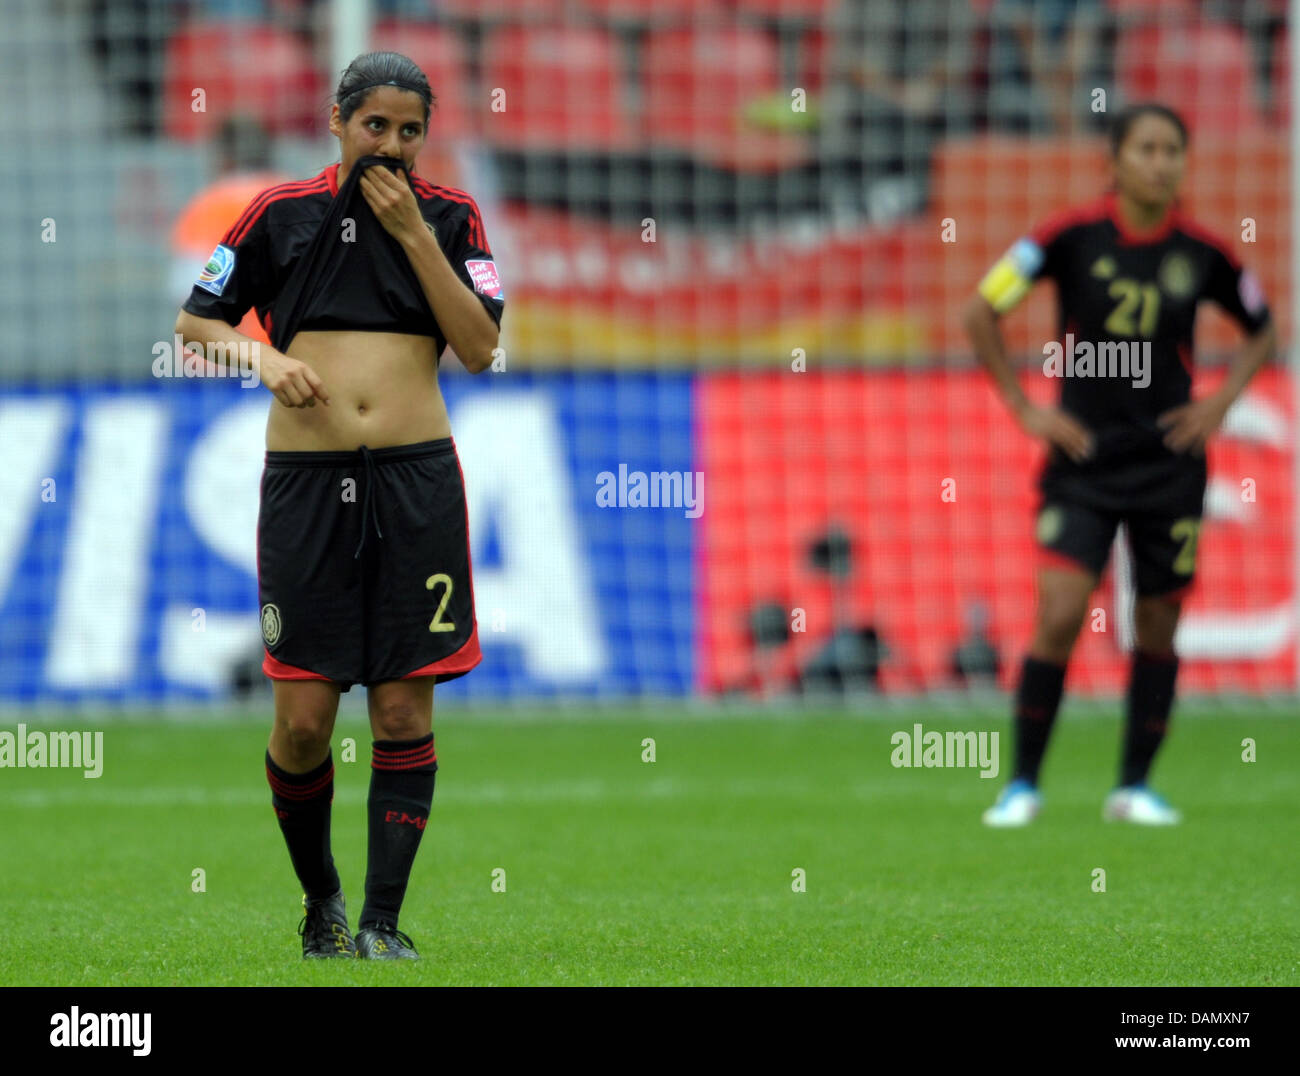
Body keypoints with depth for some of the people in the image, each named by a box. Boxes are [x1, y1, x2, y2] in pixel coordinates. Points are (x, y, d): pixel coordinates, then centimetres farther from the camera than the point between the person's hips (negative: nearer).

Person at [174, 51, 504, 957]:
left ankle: (383, 919, 5)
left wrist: (413, 232, -6)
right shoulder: (282, 213, 7)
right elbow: (196, 320, 14)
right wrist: (266, 358, -6)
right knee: (303, 718, -3)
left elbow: (480, 349, -2)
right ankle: (319, 895, 20)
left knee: (404, 709, -2)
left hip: (416, 476, 0)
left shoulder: (450, 217, 8)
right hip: (306, 477, 0)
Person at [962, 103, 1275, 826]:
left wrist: (1221, 402, 4)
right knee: (1061, 615, -13)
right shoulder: (1074, 237, -7)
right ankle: (1025, 781, 0)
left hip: (1170, 461, 2)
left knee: (1158, 625, 5)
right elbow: (981, 313, 0)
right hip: (1083, 458, -2)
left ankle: (1135, 787, 18)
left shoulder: (1202, 253, -1)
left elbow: (1264, 330, 16)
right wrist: (1024, 408, -2)